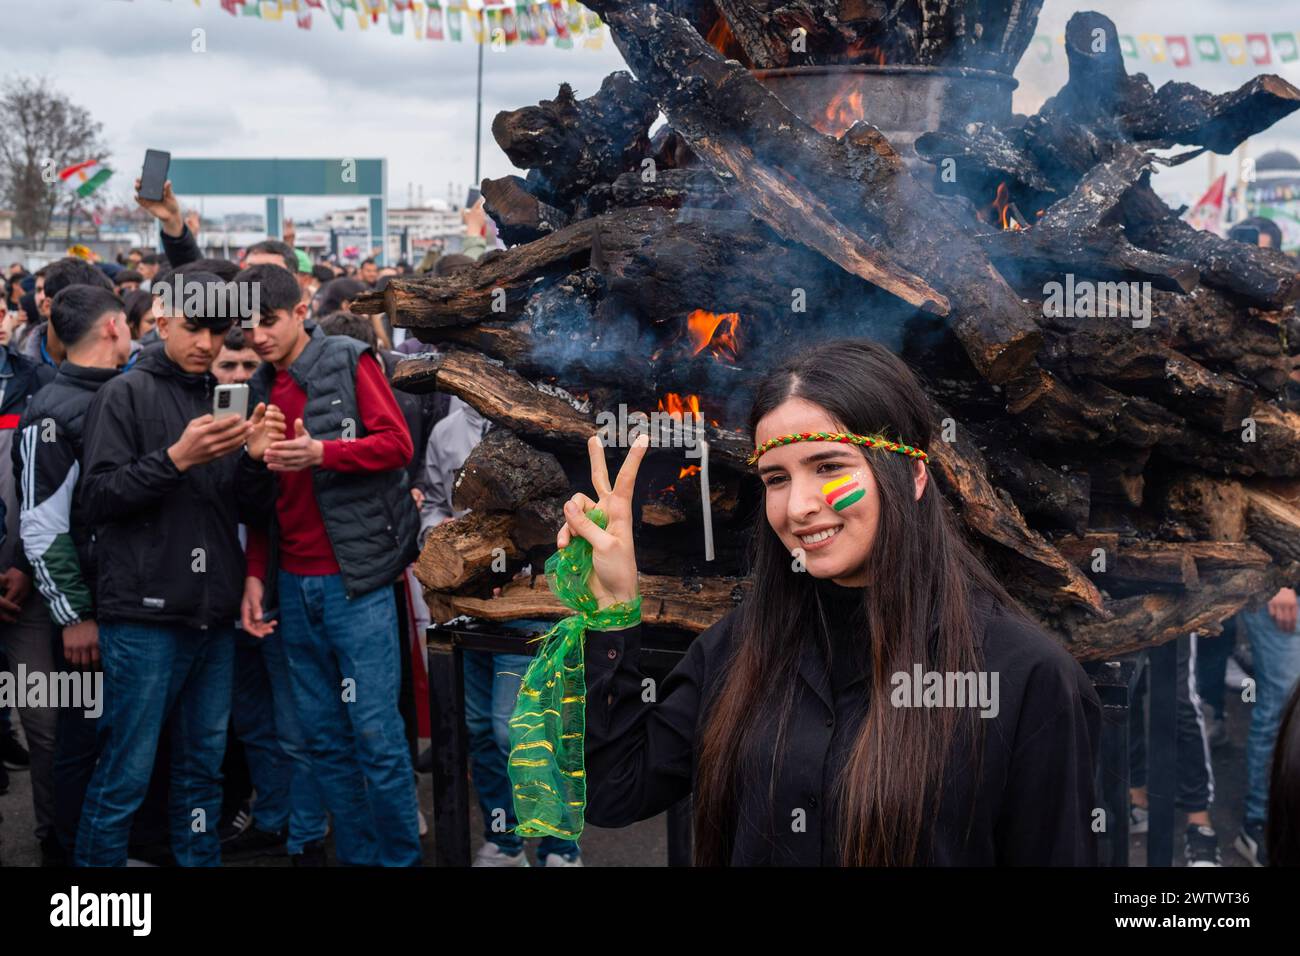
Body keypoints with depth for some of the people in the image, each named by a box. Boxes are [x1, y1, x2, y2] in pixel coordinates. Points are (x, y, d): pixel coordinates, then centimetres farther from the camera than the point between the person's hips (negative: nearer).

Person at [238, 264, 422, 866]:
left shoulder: (349, 363, -3)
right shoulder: (260, 389, 13)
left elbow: (396, 443, -10)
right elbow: (261, 495, 16)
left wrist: (322, 452, -23)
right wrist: (256, 574, 8)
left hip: (355, 578, -6)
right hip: (293, 585, 6)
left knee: (376, 734, -4)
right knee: (324, 737, 9)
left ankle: (401, 857, 9)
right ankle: (356, 855, 20)